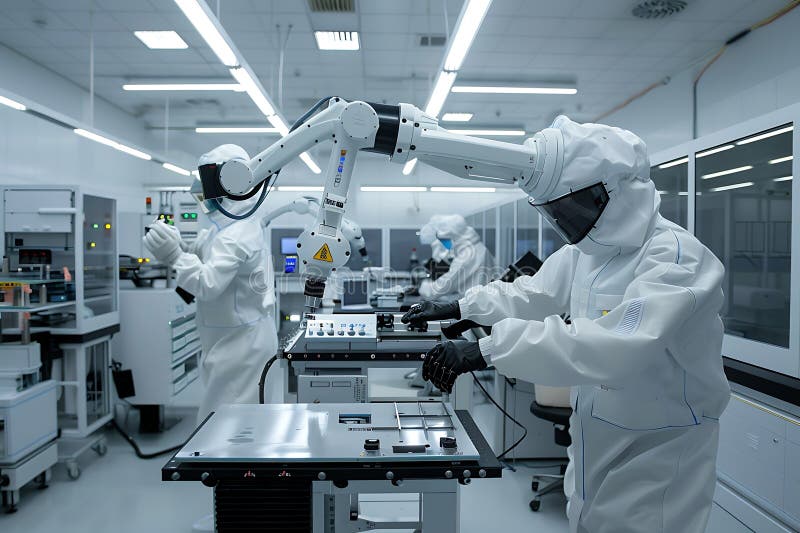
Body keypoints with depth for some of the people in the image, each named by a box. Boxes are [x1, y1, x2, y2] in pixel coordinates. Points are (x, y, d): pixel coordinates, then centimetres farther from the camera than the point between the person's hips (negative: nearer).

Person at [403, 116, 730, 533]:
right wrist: (456, 308, 4)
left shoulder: (674, 255, -25)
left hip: (656, 455, -7)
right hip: (593, 446, 7)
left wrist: (487, 349, -43)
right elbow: (532, 293, 12)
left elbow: (613, 346, -39)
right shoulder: (587, 248, 1)